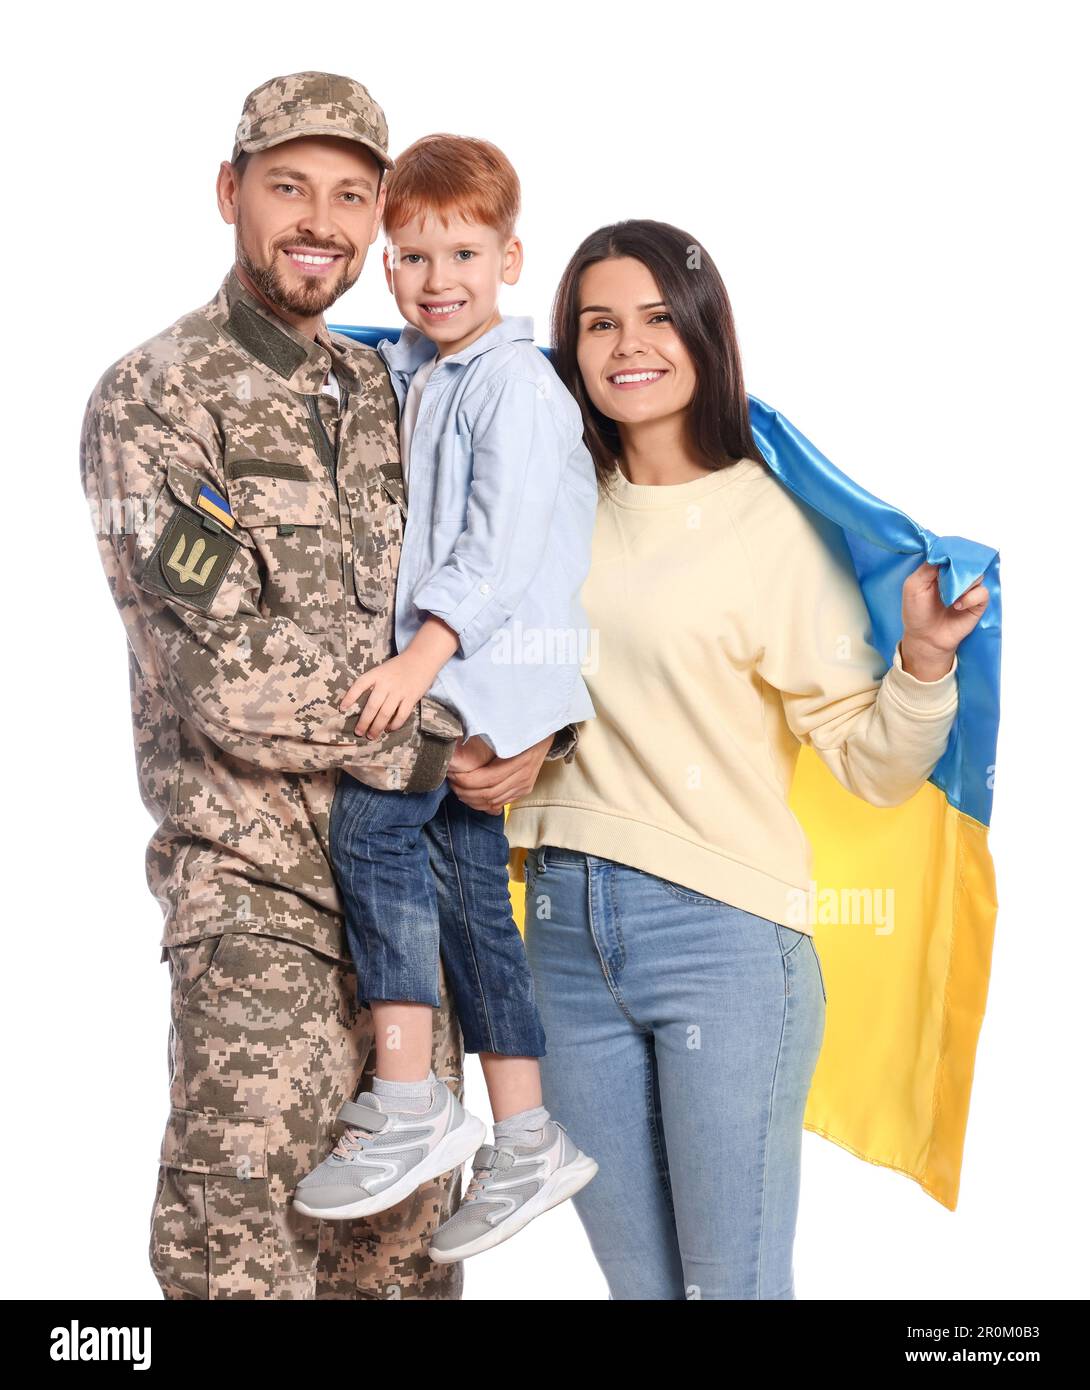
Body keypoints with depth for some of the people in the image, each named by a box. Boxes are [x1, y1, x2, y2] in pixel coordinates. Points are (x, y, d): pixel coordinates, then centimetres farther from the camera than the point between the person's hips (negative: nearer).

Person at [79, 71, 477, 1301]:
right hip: (257, 891, -6)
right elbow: (236, 679, -17)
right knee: (242, 1246, -4)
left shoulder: (384, 389, 13)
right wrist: (445, 752, -10)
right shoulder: (154, 400, -8)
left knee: (406, 1234, 15)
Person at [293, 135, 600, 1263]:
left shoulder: (514, 381, -9)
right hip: (445, 674, 9)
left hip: (498, 662, -9)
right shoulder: (409, 375, 18)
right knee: (465, 886, 9)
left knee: (372, 814, -23)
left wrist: (422, 655, -27)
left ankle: (408, 1106, -18)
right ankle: (525, 1142, 19)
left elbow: (502, 545, -19)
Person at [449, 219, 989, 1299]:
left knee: (735, 1283, 3)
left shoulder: (773, 523, -6)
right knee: (635, 1279, 16)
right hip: (565, 929, 5)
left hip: (720, 929, -5)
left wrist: (924, 664, -25)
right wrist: (482, 757, 5)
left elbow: (874, 766, -8)